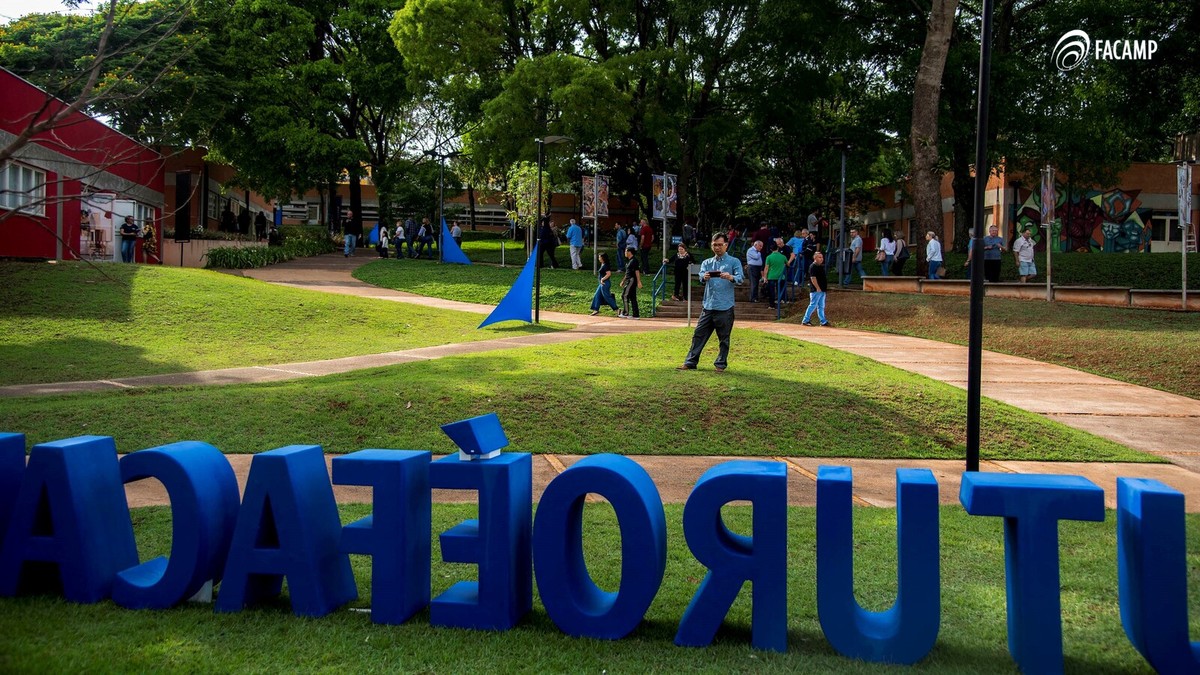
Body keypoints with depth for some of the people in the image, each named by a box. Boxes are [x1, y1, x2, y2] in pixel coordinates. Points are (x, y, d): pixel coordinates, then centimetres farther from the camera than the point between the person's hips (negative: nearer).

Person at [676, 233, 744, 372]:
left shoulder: (734, 262, 4)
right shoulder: (706, 263, 15)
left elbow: (740, 278, -12)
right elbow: (701, 278, -3)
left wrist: (731, 277, -34)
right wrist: (704, 277, -27)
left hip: (725, 307, -4)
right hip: (708, 306, 4)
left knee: (724, 338, 3)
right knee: (699, 335, 4)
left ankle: (720, 364, 13)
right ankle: (690, 362, 8)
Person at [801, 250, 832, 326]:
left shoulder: (821, 266, 16)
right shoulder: (813, 267, -13)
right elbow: (813, 278, -20)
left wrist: (823, 288, 19)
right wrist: (818, 288, -23)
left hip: (822, 290, 9)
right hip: (816, 290, -9)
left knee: (821, 306, 11)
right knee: (813, 305, -7)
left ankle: (823, 321, 14)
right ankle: (805, 321, -1)